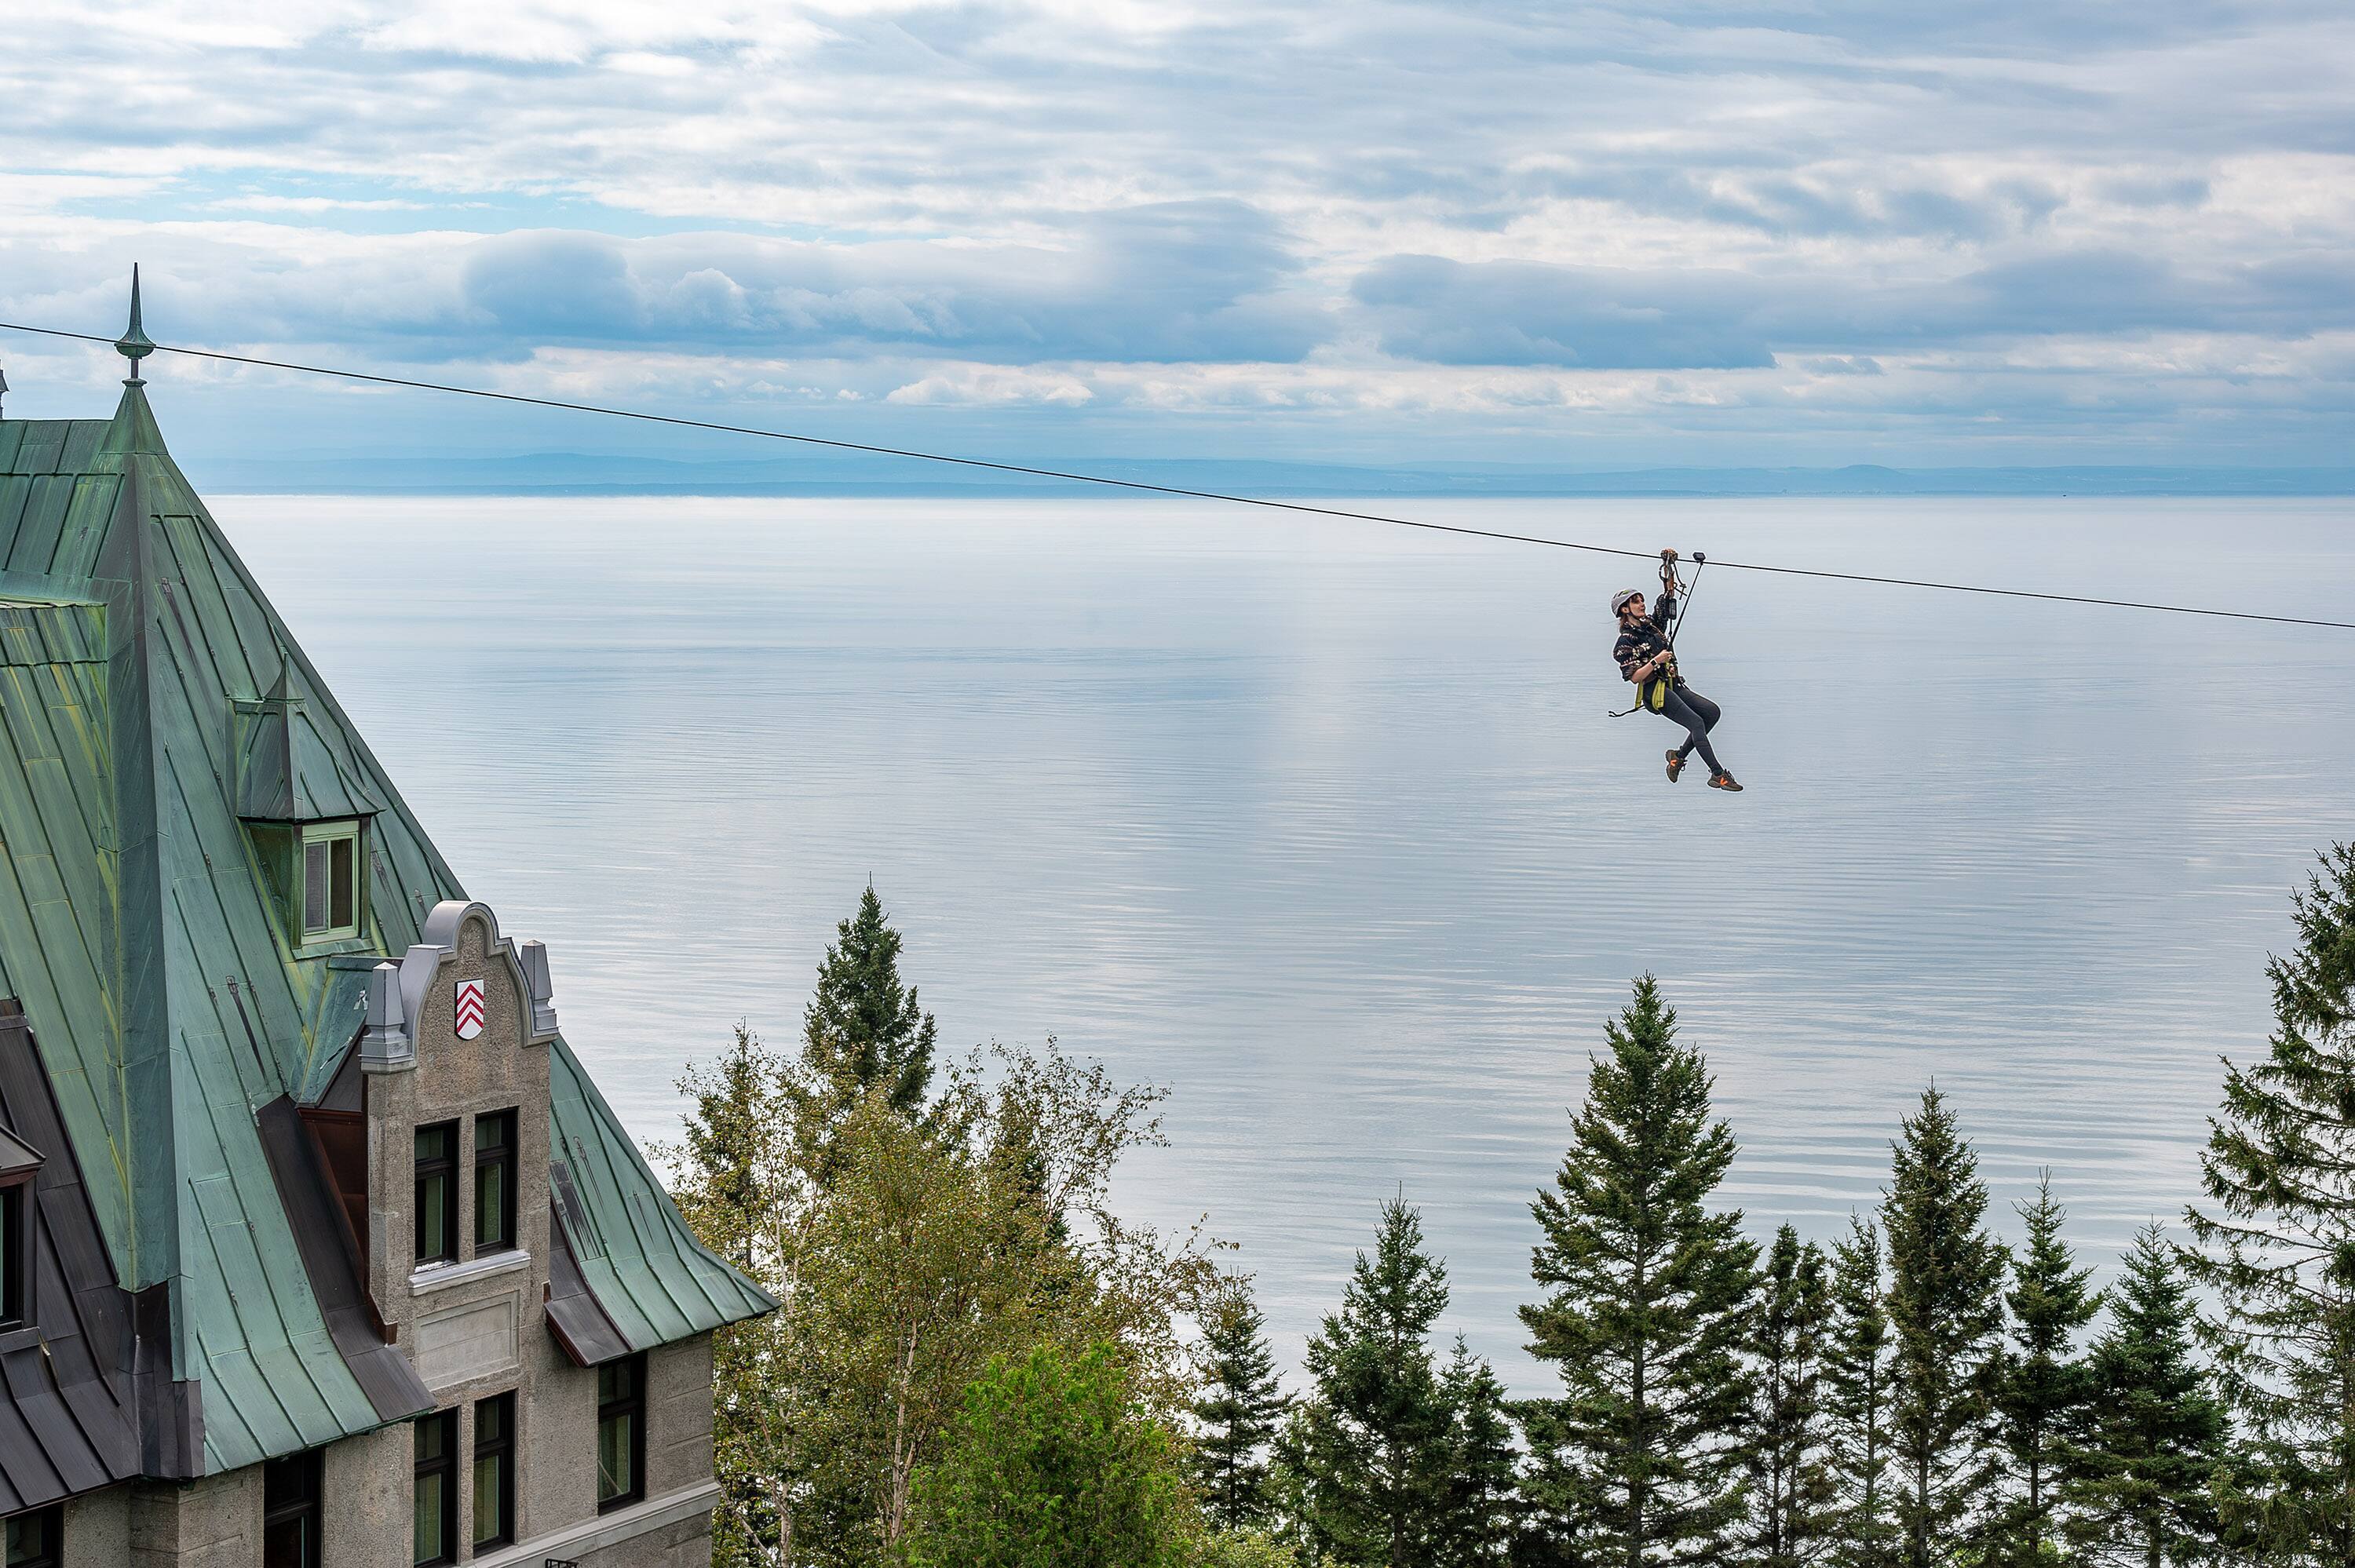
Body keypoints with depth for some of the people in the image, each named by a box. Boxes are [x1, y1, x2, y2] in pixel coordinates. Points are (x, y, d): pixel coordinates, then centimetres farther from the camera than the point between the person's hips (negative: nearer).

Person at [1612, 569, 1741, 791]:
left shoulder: (1651, 623, 14)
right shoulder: (1625, 642, -6)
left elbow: (1667, 598, 18)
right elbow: (1634, 677, -13)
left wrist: (1668, 570, 8)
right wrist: (1656, 661, -22)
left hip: (1673, 686, 8)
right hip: (1654, 691, -8)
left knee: (1712, 711, -6)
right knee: (1696, 722, -20)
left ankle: (1679, 756, 1)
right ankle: (1718, 776, -24)